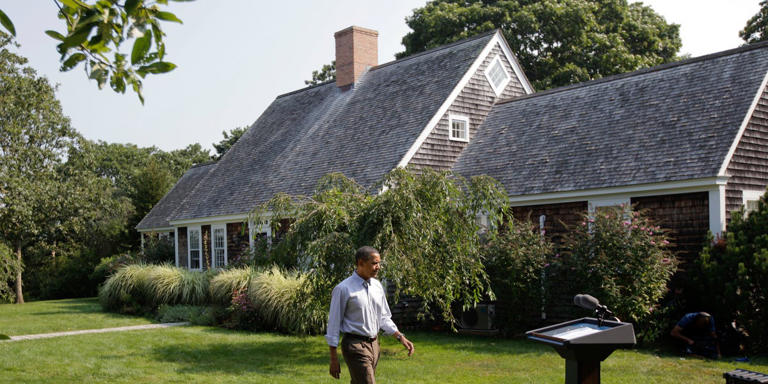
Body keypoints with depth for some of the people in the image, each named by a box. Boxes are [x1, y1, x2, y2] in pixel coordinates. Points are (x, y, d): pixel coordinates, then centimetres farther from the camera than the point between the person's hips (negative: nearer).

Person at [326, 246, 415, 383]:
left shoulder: (377, 286, 8)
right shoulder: (343, 289, -11)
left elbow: (384, 317, 17)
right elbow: (333, 324, -8)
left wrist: (400, 336, 3)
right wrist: (334, 359, -8)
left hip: (374, 344, 7)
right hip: (355, 346, -7)